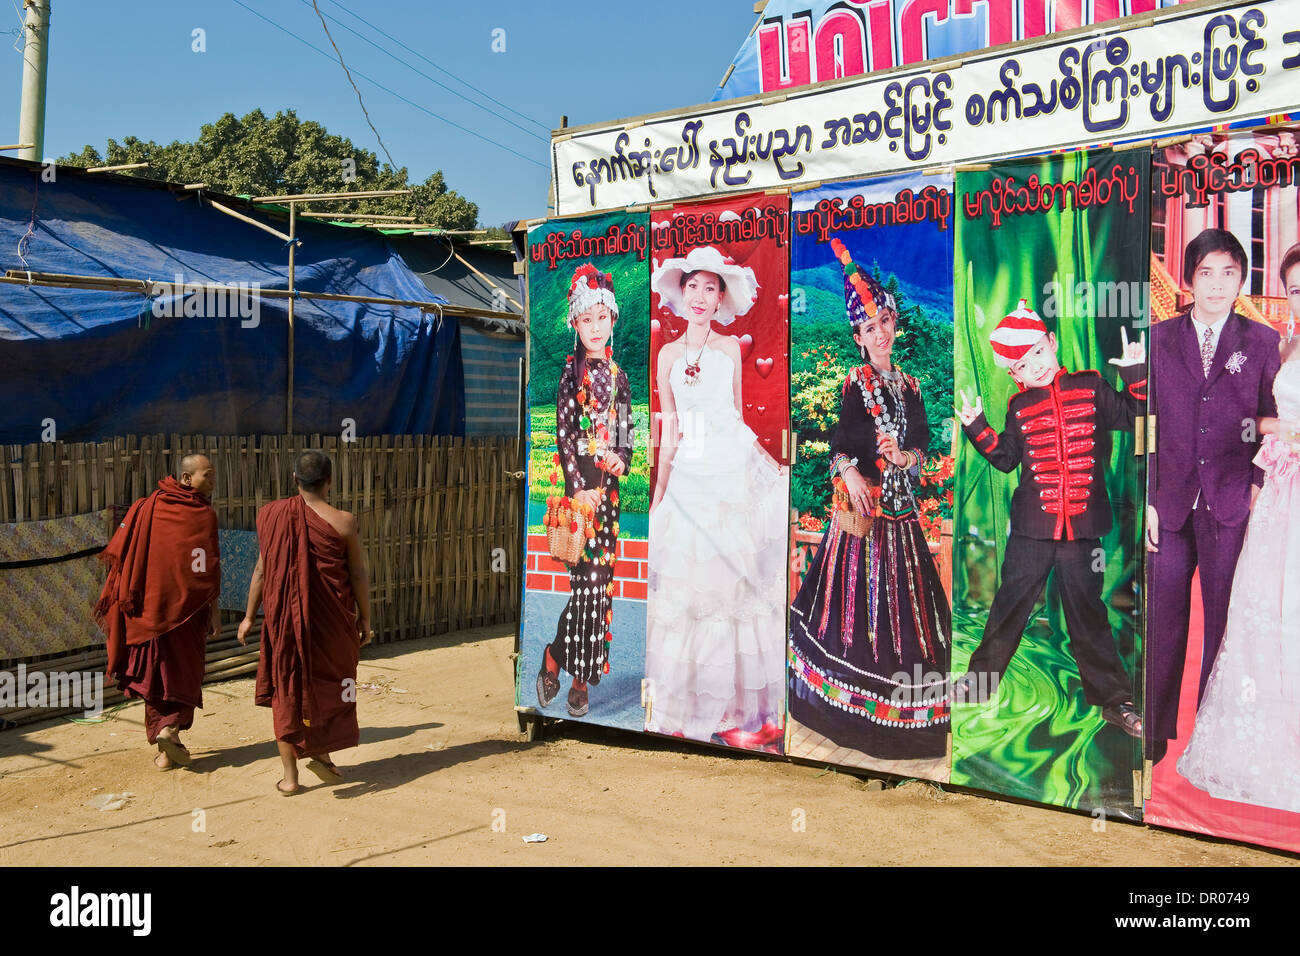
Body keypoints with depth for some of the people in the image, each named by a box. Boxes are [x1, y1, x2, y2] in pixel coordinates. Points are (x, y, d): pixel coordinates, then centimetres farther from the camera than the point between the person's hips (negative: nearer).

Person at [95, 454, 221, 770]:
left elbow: (118, 554, 2)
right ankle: (170, 727, -10)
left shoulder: (146, 507, 3)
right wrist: (215, 612, -6)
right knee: (184, 673, 12)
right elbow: (209, 570, -12)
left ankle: (165, 751, 13)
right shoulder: (204, 515, -9)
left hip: (147, 607, 3)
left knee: (154, 674, 11)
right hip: (186, 611, -3)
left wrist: (121, 599, 11)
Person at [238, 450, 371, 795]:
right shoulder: (342, 522, -11)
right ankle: (321, 752, 14)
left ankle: (290, 775, 14)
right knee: (330, 683, 19)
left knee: (285, 689, 11)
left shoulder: (271, 514, -2)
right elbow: (358, 576, -6)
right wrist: (365, 620, 6)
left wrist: (250, 616, 13)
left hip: (284, 619, 3)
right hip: (331, 622, -2)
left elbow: (262, 570, 3)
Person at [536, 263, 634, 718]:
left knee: (599, 577, 5)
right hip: (580, 480, -6)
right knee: (590, 575, -8)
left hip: (609, 480, 6)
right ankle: (579, 681, 5)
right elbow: (562, 433, -8)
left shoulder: (618, 375, 14)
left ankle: (556, 658, 16)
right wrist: (578, 487, -15)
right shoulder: (572, 372, -3)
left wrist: (623, 459, -4)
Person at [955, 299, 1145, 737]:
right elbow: (1005, 458, 9)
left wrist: (1136, 373, -8)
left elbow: (1130, 414, 3)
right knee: (1011, 602, 8)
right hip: (1031, 525, 1)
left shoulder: (1090, 388, 4)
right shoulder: (1019, 408, 6)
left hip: (1082, 524, -1)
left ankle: (1113, 699, 16)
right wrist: (978, 429, -2)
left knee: (1087, 610, 6)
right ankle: (981, 676, 24)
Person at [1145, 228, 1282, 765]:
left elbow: (1272, 422, 8)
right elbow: (1146, 423, 5)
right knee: (1162, 623, 5)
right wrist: (1146, 498, 0)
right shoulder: (1159, 339, 7)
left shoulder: (1262, 342, 6)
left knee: (1225, 624, 5)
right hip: (1171, 503, 0)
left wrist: (1260, 484, -4)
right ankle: (1154, 737, 19)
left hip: (1232, 505, 0)